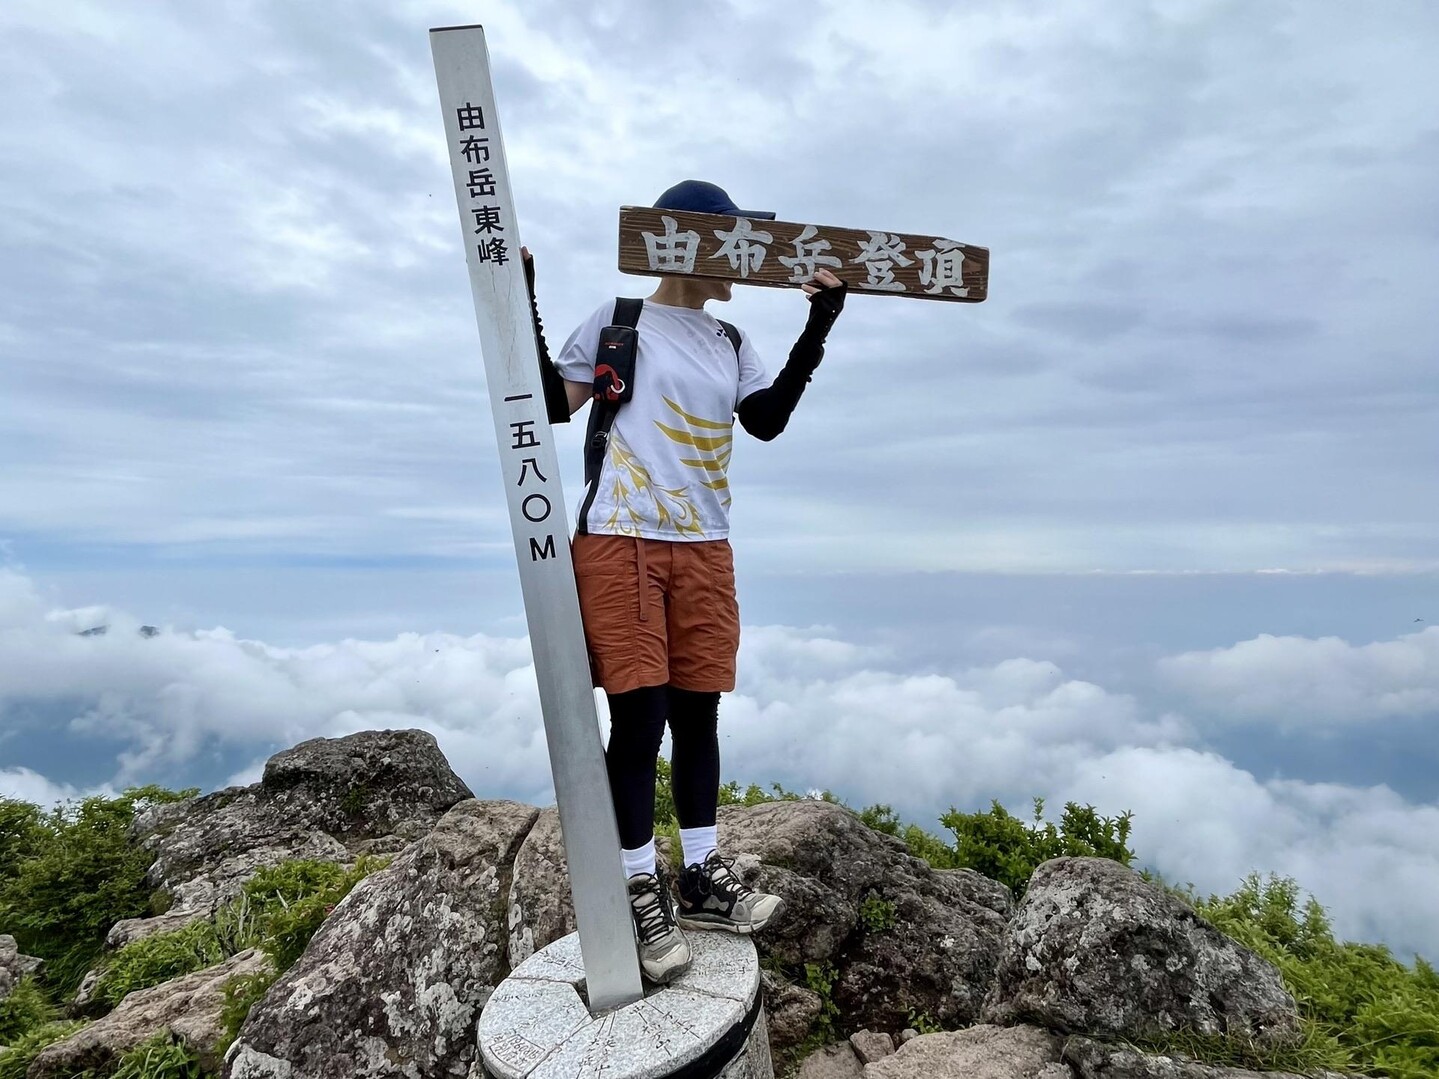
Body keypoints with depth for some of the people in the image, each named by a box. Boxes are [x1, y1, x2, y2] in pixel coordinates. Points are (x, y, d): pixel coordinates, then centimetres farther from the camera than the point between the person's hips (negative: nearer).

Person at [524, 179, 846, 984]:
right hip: (621, 542, -5)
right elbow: (552, 405, 1)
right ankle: (643, 897, 9)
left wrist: (818, 330, 1)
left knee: (698, 713, 8)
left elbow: (769, 422, 4)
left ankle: (703, 880, 23)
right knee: (639, 718, -6)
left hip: (704, 549, 5)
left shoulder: (732, 344, 18)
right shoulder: (616, 323, 4)